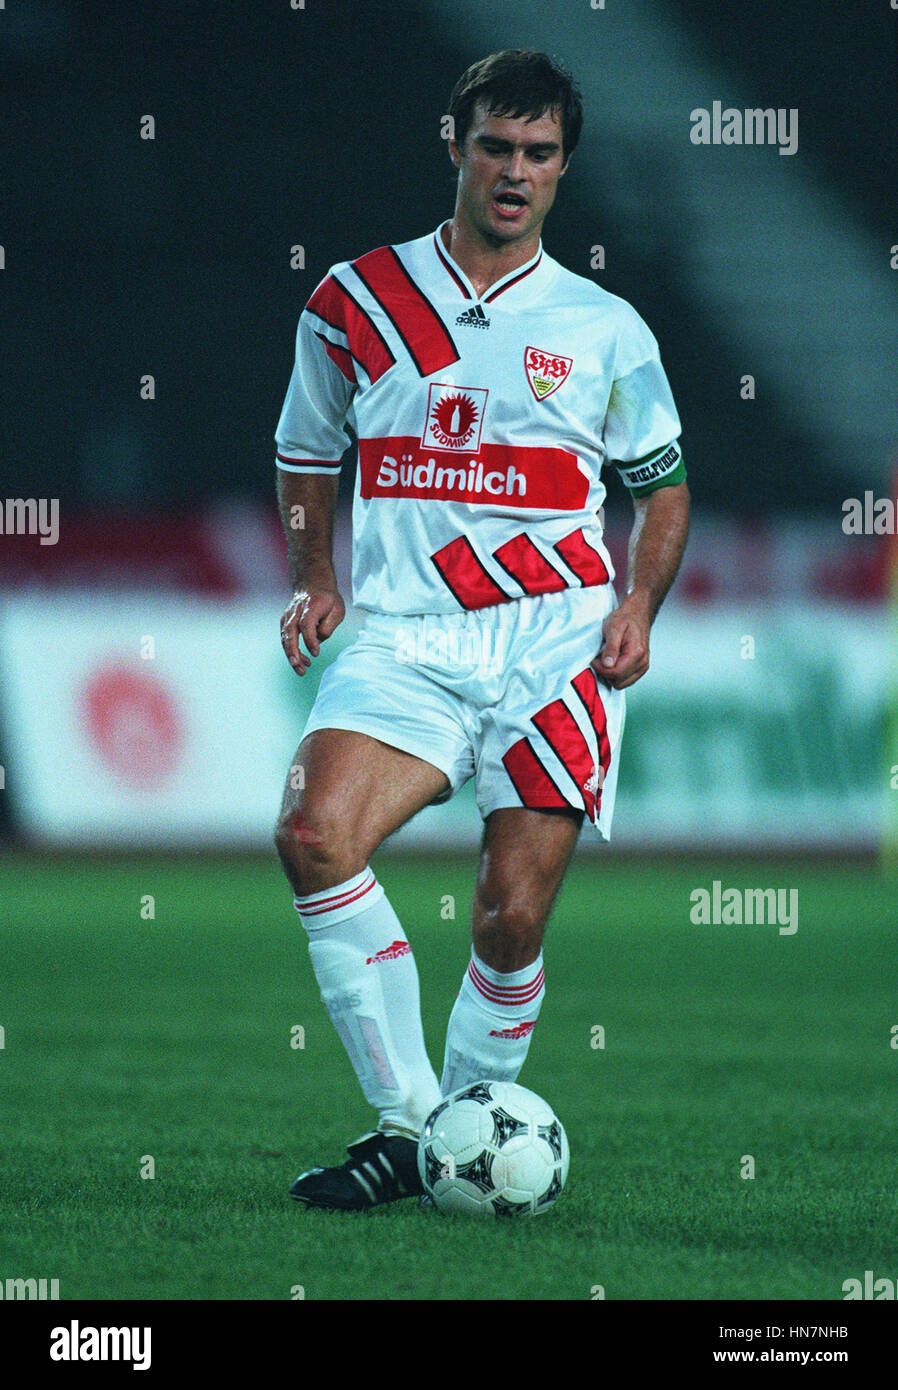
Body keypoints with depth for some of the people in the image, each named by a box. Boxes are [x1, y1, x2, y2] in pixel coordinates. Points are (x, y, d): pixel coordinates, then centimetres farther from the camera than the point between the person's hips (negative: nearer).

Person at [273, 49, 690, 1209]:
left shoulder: (605, 329, 9)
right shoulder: (356, 301, 10)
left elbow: (662, 484, 17)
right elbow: (307, 454, 22)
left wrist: (638, 609, 1)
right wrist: (314, 582, 8)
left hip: (556, 642, 0)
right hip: (405, 639, 0)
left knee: (512, 922, -6)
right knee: (314, 834, -25)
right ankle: (403, 1124, -16)